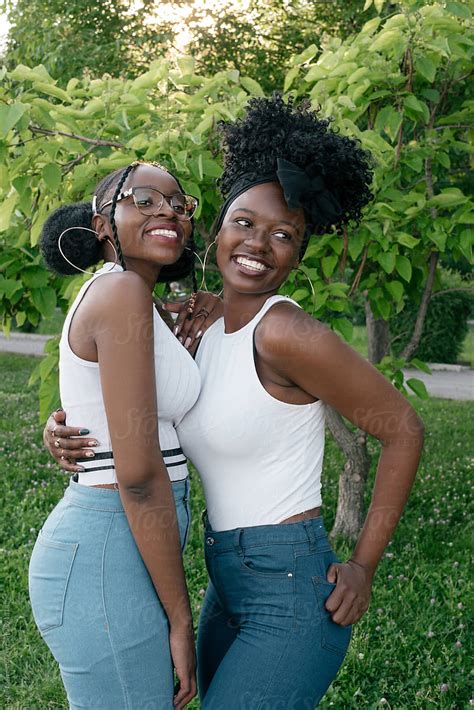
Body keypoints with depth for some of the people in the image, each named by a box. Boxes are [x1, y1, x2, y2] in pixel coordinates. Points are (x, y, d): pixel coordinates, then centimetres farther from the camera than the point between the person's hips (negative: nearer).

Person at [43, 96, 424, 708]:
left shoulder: (285, 332, -19)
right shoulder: (201, 328, 5)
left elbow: (402, 429, -13)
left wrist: (363, 567, -9)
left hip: (291, 598, -8)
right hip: (228, 591, 8)